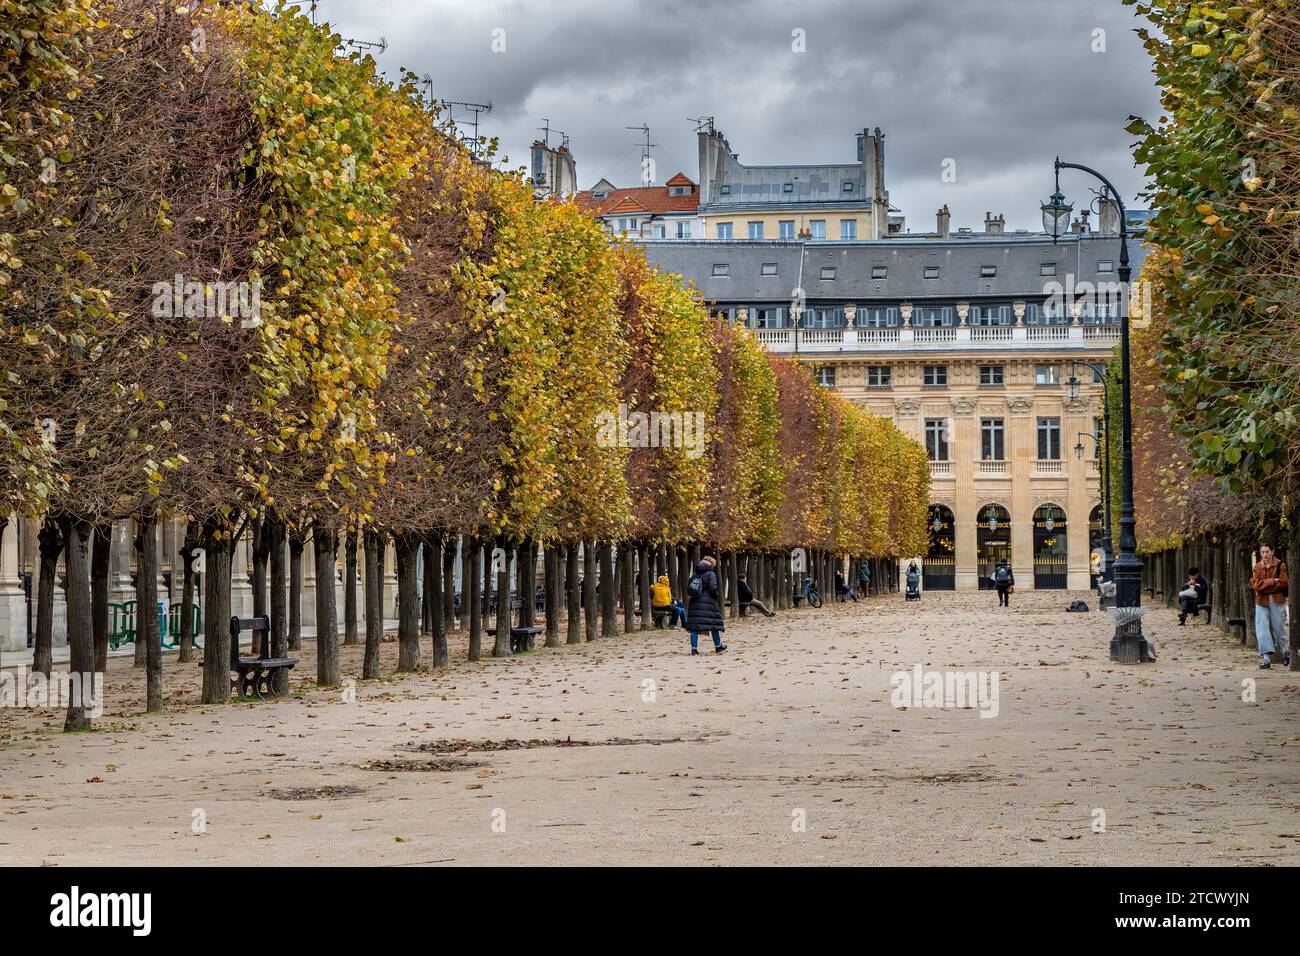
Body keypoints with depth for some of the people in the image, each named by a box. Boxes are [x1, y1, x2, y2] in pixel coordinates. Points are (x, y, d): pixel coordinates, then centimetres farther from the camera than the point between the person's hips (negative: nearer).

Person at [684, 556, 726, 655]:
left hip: (694, 603, 5)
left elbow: (688, 589, 12)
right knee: (714, 625, 7)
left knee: (694, 626, 2)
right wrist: (718, 596, 5)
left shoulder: (694, 575, 13)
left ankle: (694, 648, -4)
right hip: (707, 604, -5)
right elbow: (713, 589, -13)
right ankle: (718, 646, 16)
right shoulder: (711, 574, -5)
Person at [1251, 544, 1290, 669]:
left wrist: (1264, 584, -11)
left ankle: (1286, 651, 29)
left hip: (1277, 601, -2)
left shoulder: (1280, 565, -1)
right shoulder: (1257, 567, 8)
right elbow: (1255, 584, -4)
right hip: (1261, 602, 3)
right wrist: (1271, 581, -16)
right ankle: (1266, 658, -9)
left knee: (1278, 628, 4)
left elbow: (1283, 583, -11)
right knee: (1262, 629, -7)